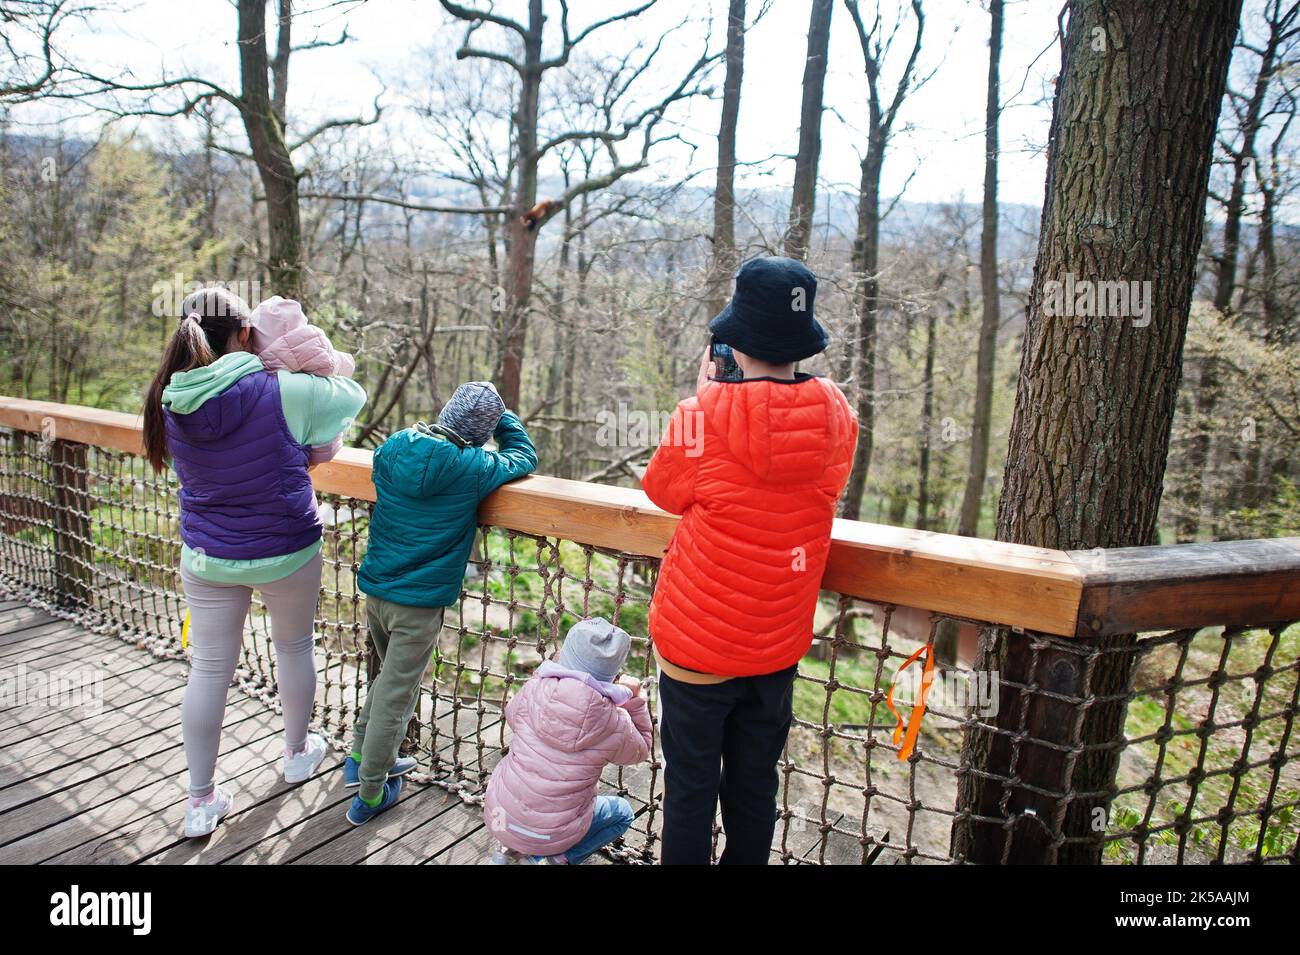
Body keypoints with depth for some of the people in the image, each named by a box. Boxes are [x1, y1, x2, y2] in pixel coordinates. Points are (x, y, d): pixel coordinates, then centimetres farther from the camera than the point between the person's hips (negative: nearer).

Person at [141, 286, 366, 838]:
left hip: (206, 556, 3)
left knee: (208, 668, 12)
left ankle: (201, 800, 24)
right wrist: (316, 373, 14)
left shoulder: (174, 402, -7)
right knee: (293, 647, 21)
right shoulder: (283, 392, -21)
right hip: (285, 554, -3)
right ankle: (297, 752, 43)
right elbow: (353, 397, -5)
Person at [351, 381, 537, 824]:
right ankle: (370, 794, 22)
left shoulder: (393, 447, -2)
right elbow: (524, 457, 1)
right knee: (396, 696, 8)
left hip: (375, 587, 6)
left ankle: (361, 758, 41)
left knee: (390, 676, 27)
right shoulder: (471, 468, -17)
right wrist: (500, 413, 10)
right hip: (418, 603, -6)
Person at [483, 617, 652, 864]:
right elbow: (640, 751, 3)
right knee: (623, 812, 24)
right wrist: (635, 699, 6)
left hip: (498, 816, 3)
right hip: (551, 833, -3)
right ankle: (559, 858, 4)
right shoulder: (613, 723, -20)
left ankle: (509, 846, 18)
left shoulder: (535, 688, -15)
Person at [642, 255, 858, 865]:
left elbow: (663, 491, -2)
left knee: (691, 787, 14)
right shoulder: (836, 413, -9)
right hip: (780, 647, 4)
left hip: (698, 643, -4)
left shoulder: (705, 415, -22)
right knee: (755, 785, 22)